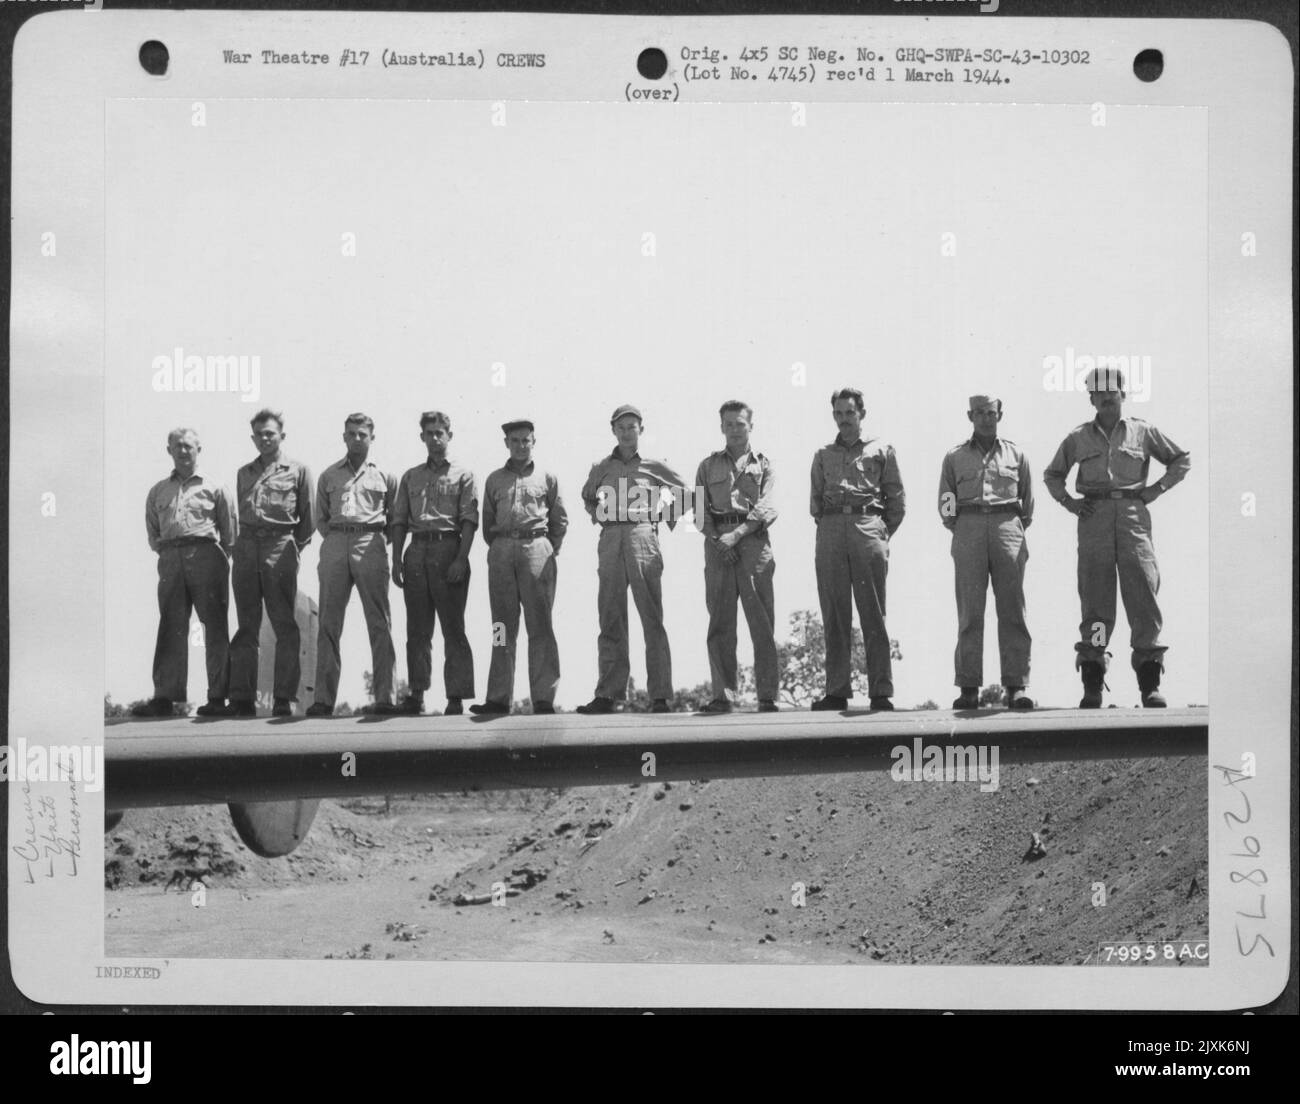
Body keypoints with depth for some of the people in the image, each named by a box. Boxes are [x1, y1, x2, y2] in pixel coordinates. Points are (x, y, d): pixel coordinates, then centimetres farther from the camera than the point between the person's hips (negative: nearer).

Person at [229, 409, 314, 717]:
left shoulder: (298, 471, 8)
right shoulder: (244, 473, 19)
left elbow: (307, 516, 6)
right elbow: (242, 513, 21)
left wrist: (296, 548, 0)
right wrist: (242, 544, 10)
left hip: (280, 546, -4)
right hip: (246, 547, 4)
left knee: (285, 625, -6)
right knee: (246, 626, 3)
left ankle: (284, 698, -6)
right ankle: (242, 698, 3)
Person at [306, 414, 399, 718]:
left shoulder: (384, 476, 12)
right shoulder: (329, 476, 16)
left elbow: (395, 517, 14)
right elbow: (320, 518, 19)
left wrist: (377, 537, 4)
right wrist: (335, 537, 6)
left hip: (370, 547, -2)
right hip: (334, 545, 2)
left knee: (379, 624, -5)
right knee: (328, 624, -2)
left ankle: (384, 697, -5)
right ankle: (323, 698, -2)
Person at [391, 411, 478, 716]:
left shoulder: (462, 475, 6)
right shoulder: (410, 477, 17)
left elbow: (469, 520, -3)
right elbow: (399, 521, 14)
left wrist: (461, 559, -13)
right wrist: (396, 560, 3)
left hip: (448, 549, -4)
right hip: (416, 551, 4)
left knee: (453, 628, -3)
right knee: (417, 629, 4)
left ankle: (456, 696, -3)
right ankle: (416, 693, 6)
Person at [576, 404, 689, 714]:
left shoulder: (654, 466, 9)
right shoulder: (601, 468, 15)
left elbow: (684, 493, 18)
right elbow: (587, 497, 32)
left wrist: (666, 519, 8)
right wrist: (598, 515, 15)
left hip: (643, 538, -3)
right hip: (610, 540, 3)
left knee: (652, 620, -6)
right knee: (610, 621, 2)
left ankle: (660, 696, -6)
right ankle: (608, 694, 3)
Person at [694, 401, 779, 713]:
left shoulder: (763, 465, 14)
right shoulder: (708, 465, 18)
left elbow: (768, 508, 0)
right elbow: (699, 511, 9)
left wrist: (738, 533, -13)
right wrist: (717, 538, -8)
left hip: (753, 540, -1)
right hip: (718, 543, 1)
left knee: (762, 622, -6)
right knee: (720, 623, -2)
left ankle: (767, 696, -6)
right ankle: (723, 696, -2)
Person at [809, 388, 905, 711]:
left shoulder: (881, 450, 13)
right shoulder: (823, 455, 21)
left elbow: (897, 501, 10)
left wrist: (882, 533, 3)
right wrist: (826, 525, 6)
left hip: (868, 526, -2)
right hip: (830, 530, 3)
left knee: (873, 614, -6)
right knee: (834, 616, -1)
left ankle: (881, 692, -6)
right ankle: (837, 691, 0)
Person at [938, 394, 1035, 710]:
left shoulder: (1015, 454, 16)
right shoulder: (954, 457, 15)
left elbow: (1027, 501, 19)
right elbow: (945, 505, 18)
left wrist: (1016, 529, 13)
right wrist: (958, 529, 9)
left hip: (1007, 527, 0)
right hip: (968, 529, 0)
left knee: (1012, 609, -6)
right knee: (970, 611, -6)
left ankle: (1016, 687, -8)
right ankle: (968, 689, -8)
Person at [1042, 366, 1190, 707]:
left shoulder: (1143, 432, 11)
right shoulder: (1079, 437, 13)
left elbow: (1182, 460, 18)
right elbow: (1051, 475, 25)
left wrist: (1156, 489, 5)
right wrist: (1068, 501, 8)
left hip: (1133, 515, -1)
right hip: (1094, 516, 1)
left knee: (1142, 594, -8)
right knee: (1095, 599, -3)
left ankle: (1150, 684, -6)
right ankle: (1092, 687, -2)